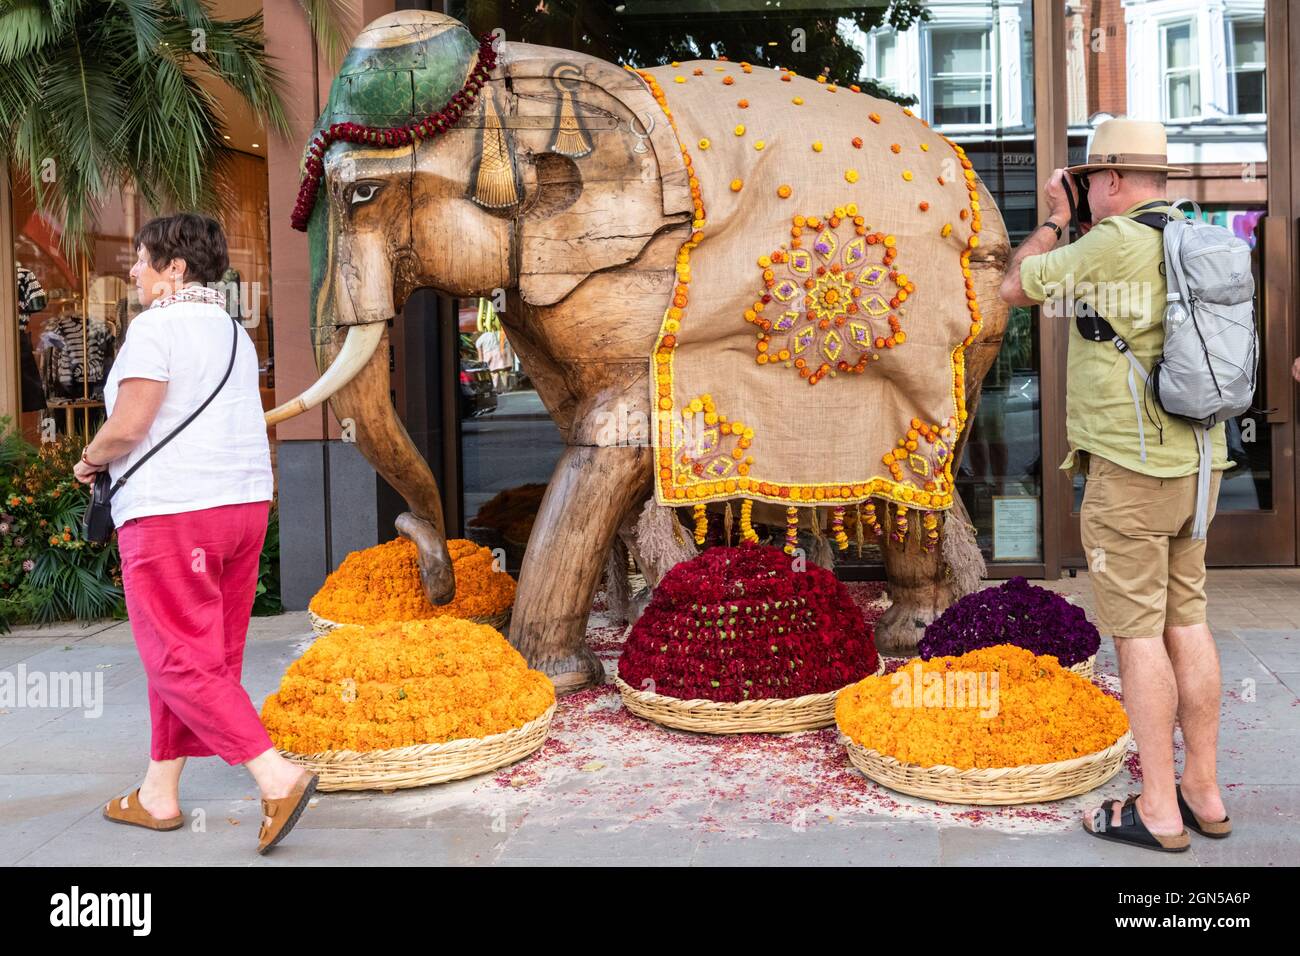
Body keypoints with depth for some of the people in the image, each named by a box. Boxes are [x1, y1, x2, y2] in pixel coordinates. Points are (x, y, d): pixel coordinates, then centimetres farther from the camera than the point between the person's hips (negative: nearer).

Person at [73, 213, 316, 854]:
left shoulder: (156, 326, -10)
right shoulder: (233, 332, 16)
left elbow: (127, 425, -17)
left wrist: (90, 461, 3)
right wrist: (112, 463, 20)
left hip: (172, 512, -9)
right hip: (243, 502, 9)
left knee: (181, 661, -4)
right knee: (205, 653, 12)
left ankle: (277, 776, -12)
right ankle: (158, 795, 23)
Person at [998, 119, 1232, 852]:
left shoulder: (1111, 245, -13)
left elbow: (1016, 287, -1)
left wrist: (1055, 219, 13)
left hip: (1130, 466, -8)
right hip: (1197, 462, 8)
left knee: (1138, 633, -1)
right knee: (1187, 624, 13)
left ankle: (1158, 812, 7)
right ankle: (1204, 793, 22)